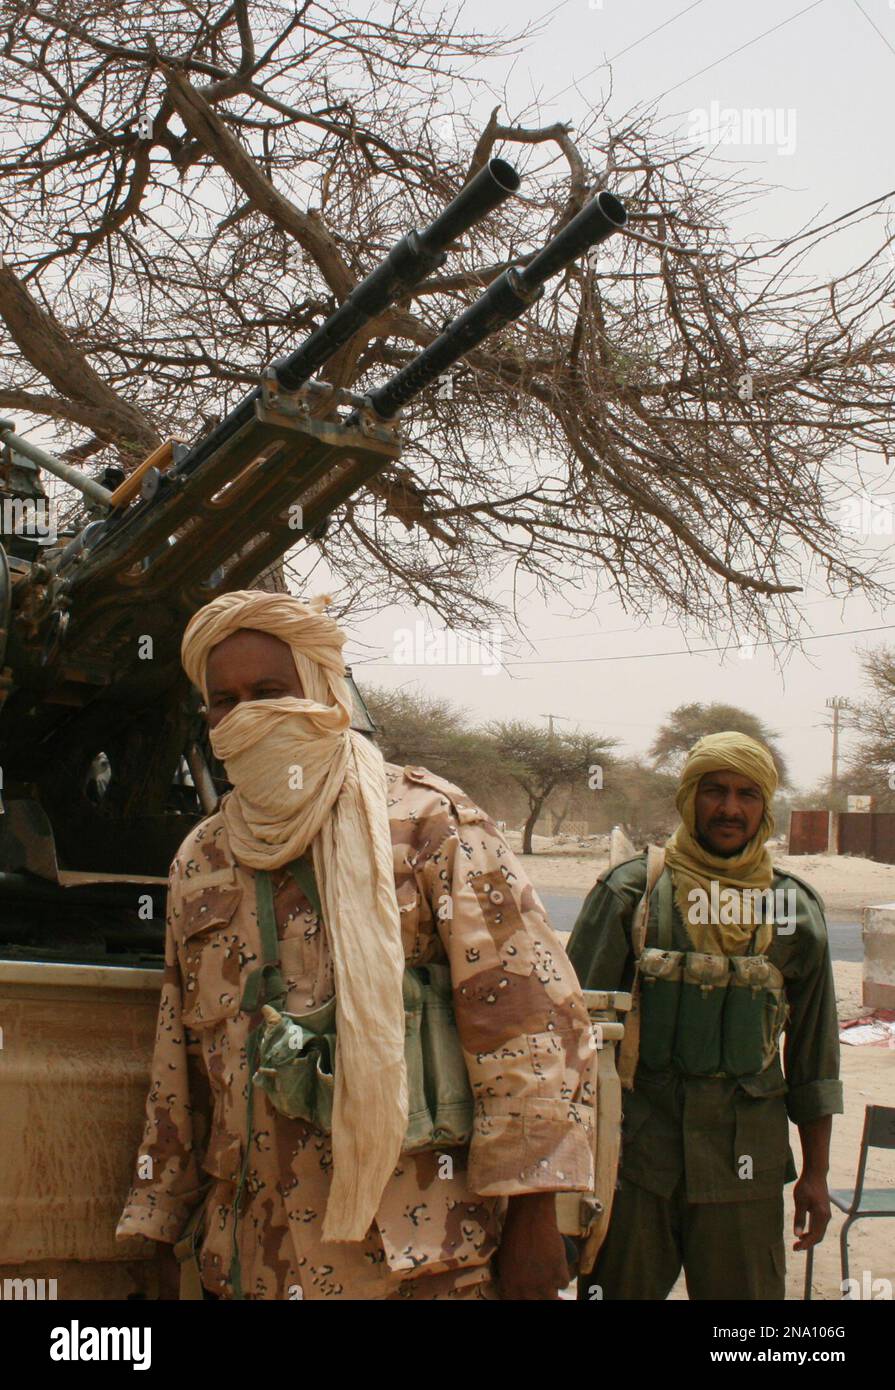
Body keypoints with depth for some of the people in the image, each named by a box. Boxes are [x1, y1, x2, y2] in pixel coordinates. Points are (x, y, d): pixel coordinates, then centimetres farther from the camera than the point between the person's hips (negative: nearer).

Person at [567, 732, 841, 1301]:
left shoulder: (797, 908, 6)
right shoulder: (629, 891, -1)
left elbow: (814, 1047, 11)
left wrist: (816, 1172, 10)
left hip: (746, 1160, 2)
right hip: (633, 1149, -1)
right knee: (618, 1286, 6)